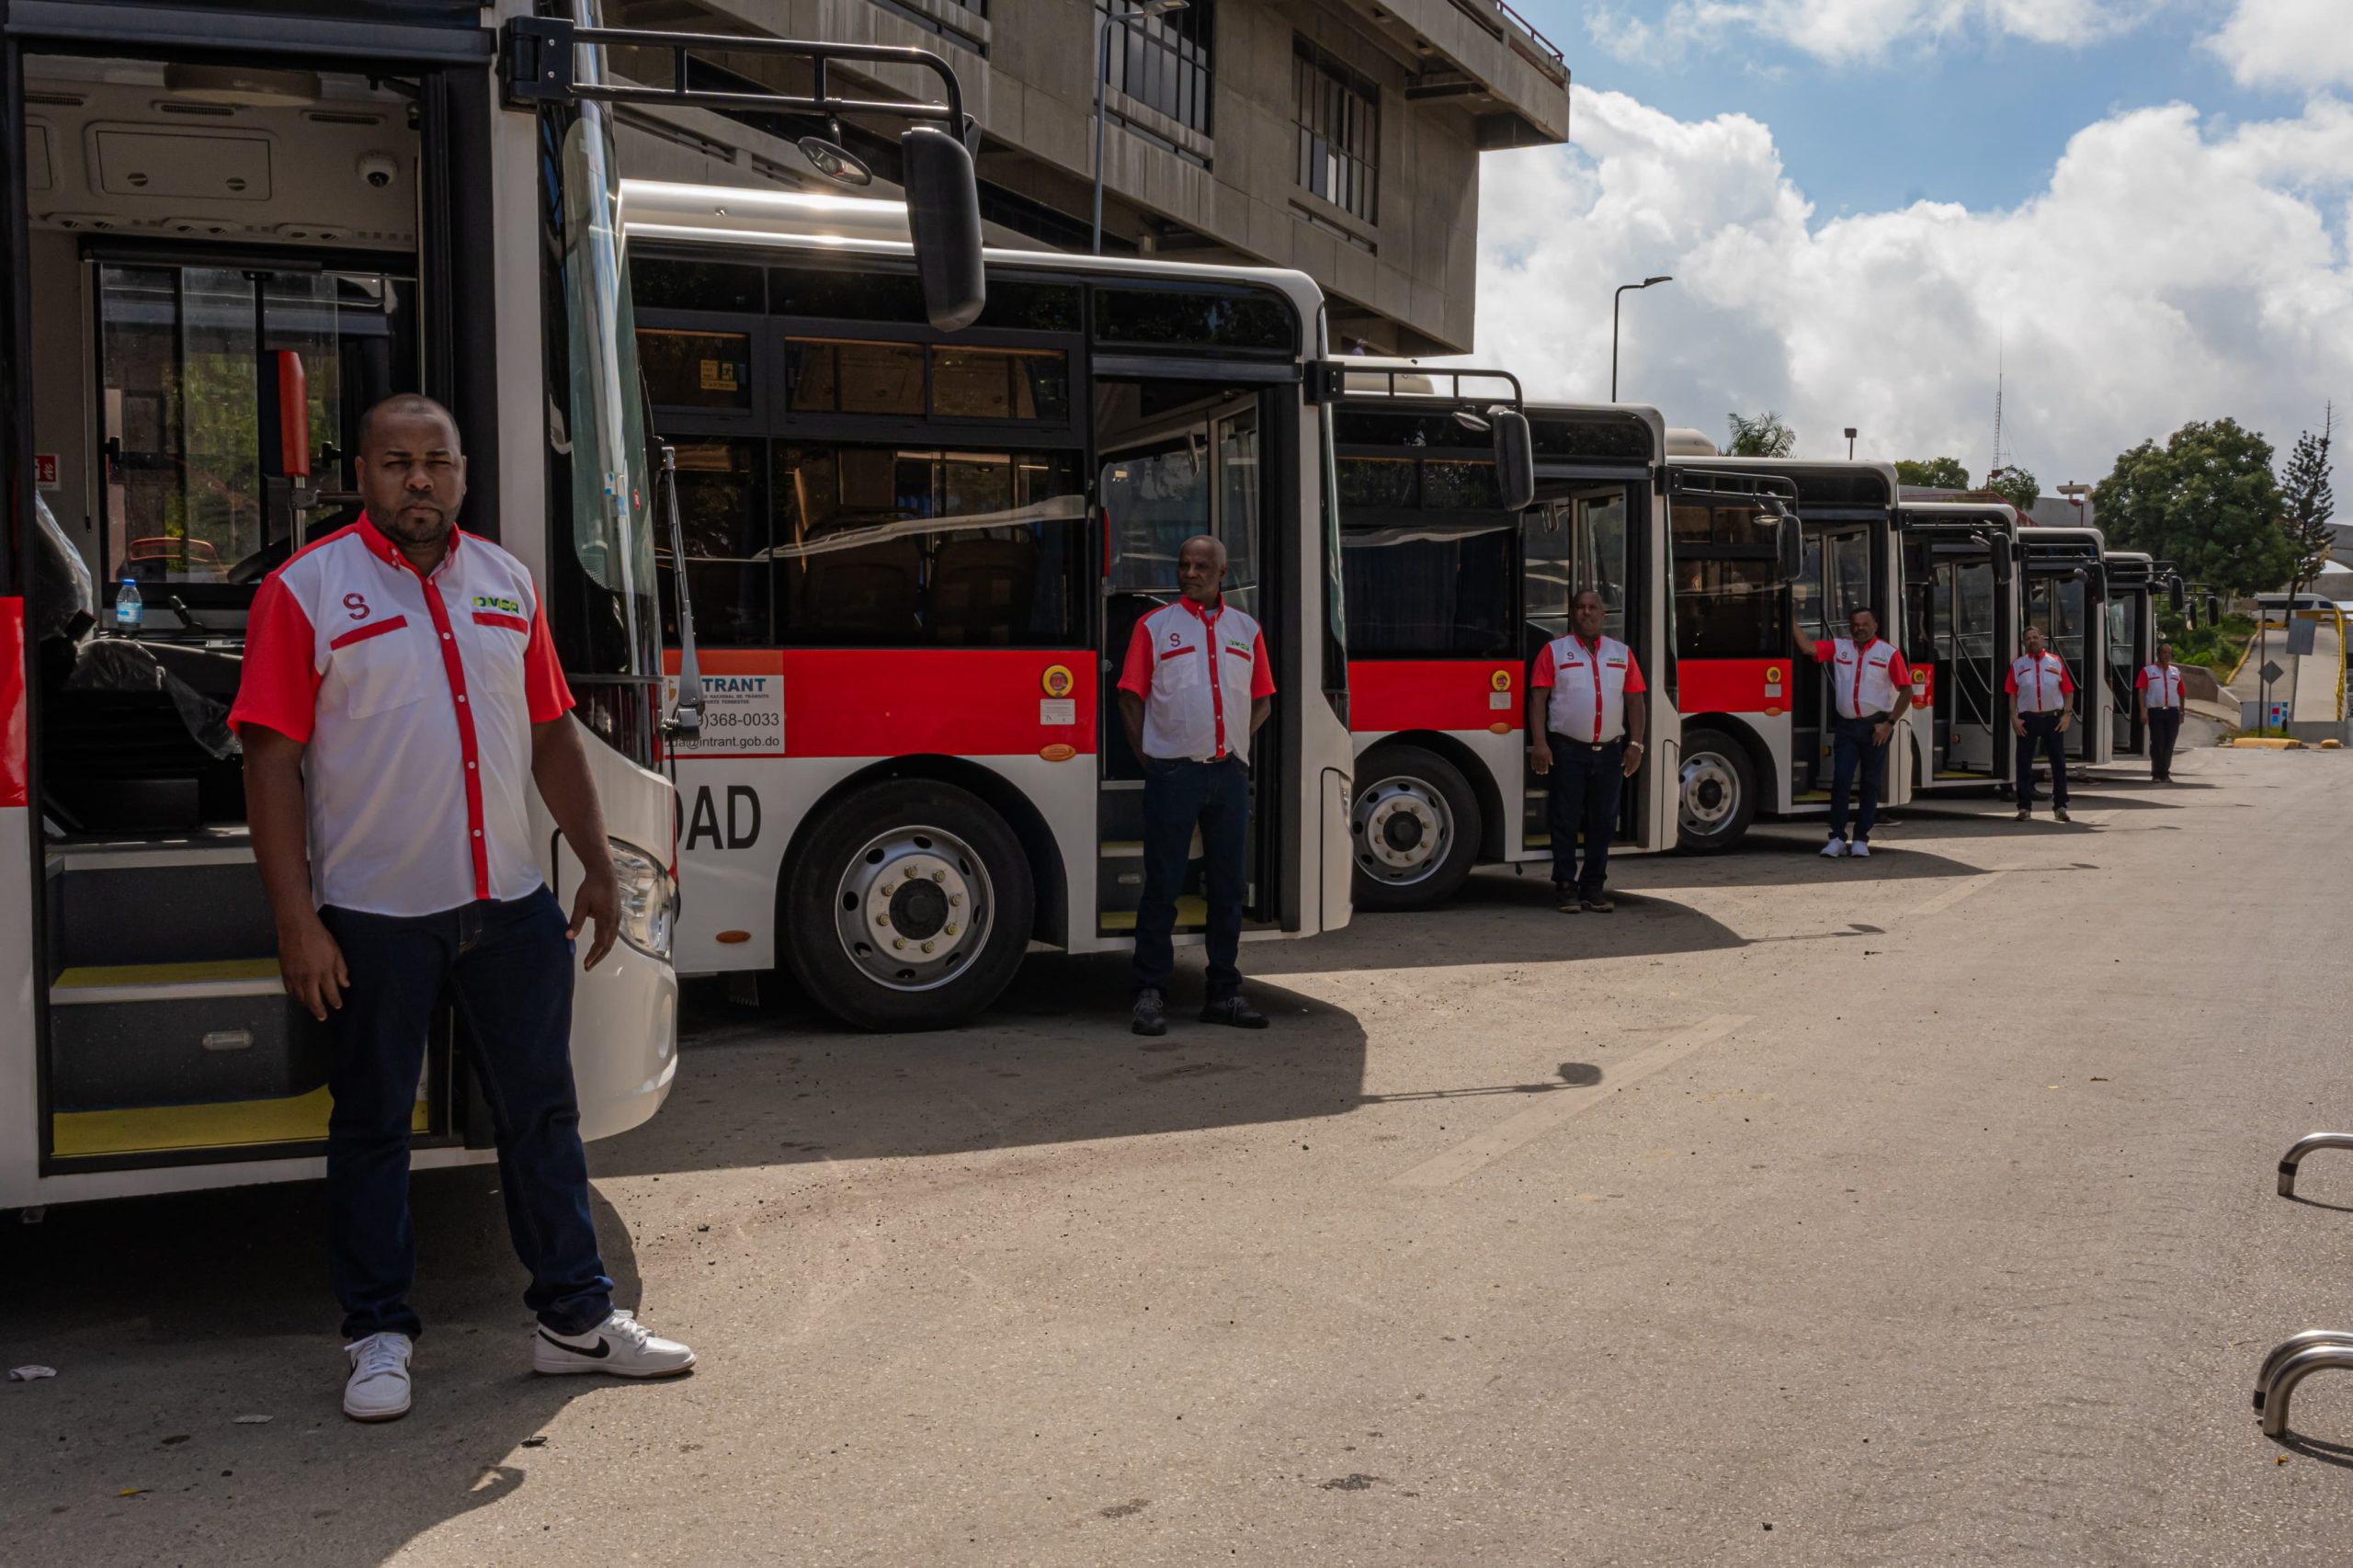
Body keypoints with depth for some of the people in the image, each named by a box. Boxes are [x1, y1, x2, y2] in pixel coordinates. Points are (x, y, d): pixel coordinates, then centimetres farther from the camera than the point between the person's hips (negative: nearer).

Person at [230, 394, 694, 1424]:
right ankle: (379, 1334, 23)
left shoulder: (505, 583, 10)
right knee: (372, 1126, 8)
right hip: (373, 916, -4)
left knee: (542, 1114, 10)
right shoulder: (306, 591, -4)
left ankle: (576, 1317, 22)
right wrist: (296, 921, -13)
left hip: (511, 904, 4)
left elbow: (552, 736, 14)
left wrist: (596, 865, 10)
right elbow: (272, 762, -8)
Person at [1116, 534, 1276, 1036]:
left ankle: (1224, 993, 16)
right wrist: (1145, 756, -4)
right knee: (1161, 886, -2)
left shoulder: (1247, 629, 13)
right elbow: (1131, 698, 3)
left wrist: (1231, 746, 7)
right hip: (1172, 772, -3)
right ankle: (1150, 994, 4)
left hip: (1230, 774, 4)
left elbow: (1262, 701, 18)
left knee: (1228, 887, 8)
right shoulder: (1155, 626, 4)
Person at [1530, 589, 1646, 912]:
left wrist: (1635, 744, 3)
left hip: (1610, 751, 3)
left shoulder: (1622, 653, 12)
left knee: (1603, 822, 6)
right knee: (1565, 821, -1)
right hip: (1567, 750, -3)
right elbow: (1538, 698, -4)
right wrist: (1540, 743, -12)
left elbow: (1634, 701, 12)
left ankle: (1593, 888, 14)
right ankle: (1566, 886, 6)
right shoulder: (1554, 650, 2)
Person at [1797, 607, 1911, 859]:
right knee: (1841, 780, -4)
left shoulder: (1888, 653, -1)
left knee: (1870, 784, 4)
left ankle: (1861, 840, 11)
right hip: (1846, 726, 2)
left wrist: (1889, 723, -9)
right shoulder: (1838, 647, 8)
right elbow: (1806, 648, -3)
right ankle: (1837, 838, 0)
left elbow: (1906, 691, -2)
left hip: (1875, 727, -2)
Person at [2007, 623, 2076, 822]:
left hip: (2053, 717, 0)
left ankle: (2060, 807, 11)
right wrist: (2014, 718, -7)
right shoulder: (2018, 665, 8)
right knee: (2024, 764, 0)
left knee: (2059, 763, 4)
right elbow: (2012, 693, 3)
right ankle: (2024, 807, 6)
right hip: (2027, 718, 0)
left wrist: (2067, 714, -5)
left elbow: (2068, 690, 6)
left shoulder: (2056, 662, 8)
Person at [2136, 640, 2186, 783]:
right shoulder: (2147, 671, 4)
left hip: (2173, 712, 3)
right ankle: (2157, 773, 8)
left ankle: (2164, 773, 8)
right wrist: (2143, 711, -12)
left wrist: (2181, 712, 14)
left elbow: (2180, 694, 17)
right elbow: (2142, 691, -3)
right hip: (2155, 711, -3)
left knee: (2169, 744, 1)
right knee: (2157, 743, -1)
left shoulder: (2176, 672, 15)